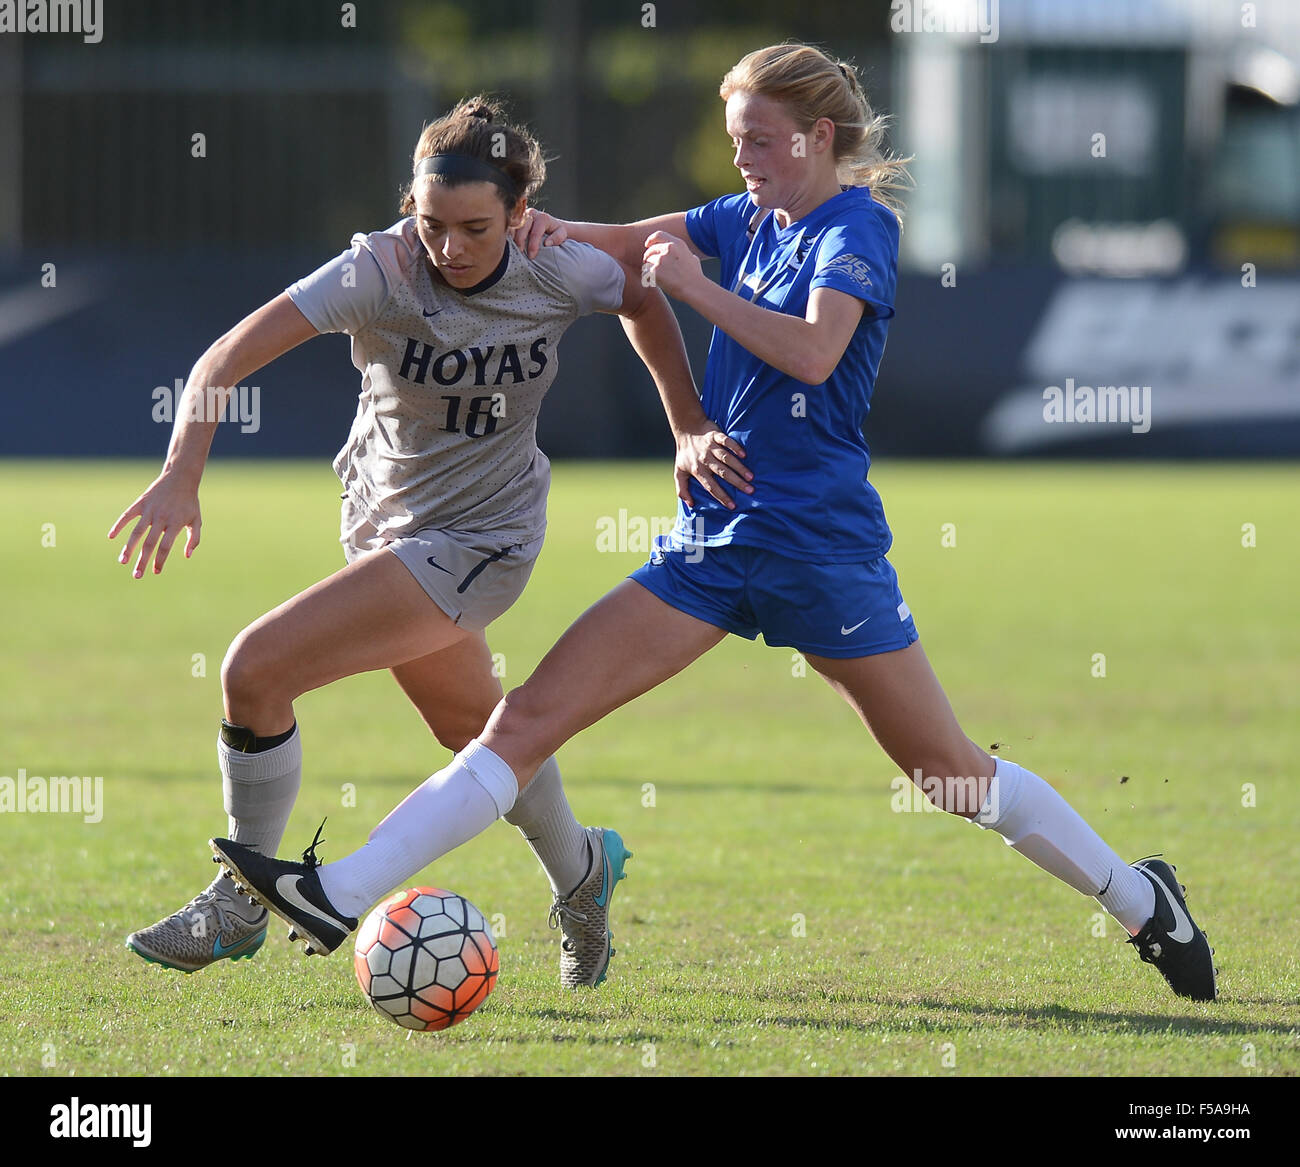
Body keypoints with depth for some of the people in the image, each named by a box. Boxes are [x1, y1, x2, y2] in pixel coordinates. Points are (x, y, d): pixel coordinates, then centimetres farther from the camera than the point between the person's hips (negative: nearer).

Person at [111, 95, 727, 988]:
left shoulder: (558, 271, -18)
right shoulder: (380, 272, -21)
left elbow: (645, 302, 7)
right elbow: (231, 356, -29)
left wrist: (690, 429, 4)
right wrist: (181, 475, -43)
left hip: (481, 538, -3)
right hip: (384, 518, 3)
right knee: (471, 723, 23)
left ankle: (242, 908, -1)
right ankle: (577, 868, 52)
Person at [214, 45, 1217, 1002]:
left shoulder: (858, 226, -8)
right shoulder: (748, 222, 12)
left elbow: (814, 351, -25)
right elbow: (628, 245, 23)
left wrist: (696, 285, -19)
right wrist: (554, 232, 1)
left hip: (822, 545, -6)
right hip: (715, 542, 6)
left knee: (954, 774, 1)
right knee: (528, 719, -4)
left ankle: (1143, 902, 20)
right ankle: (342, 896, -11)